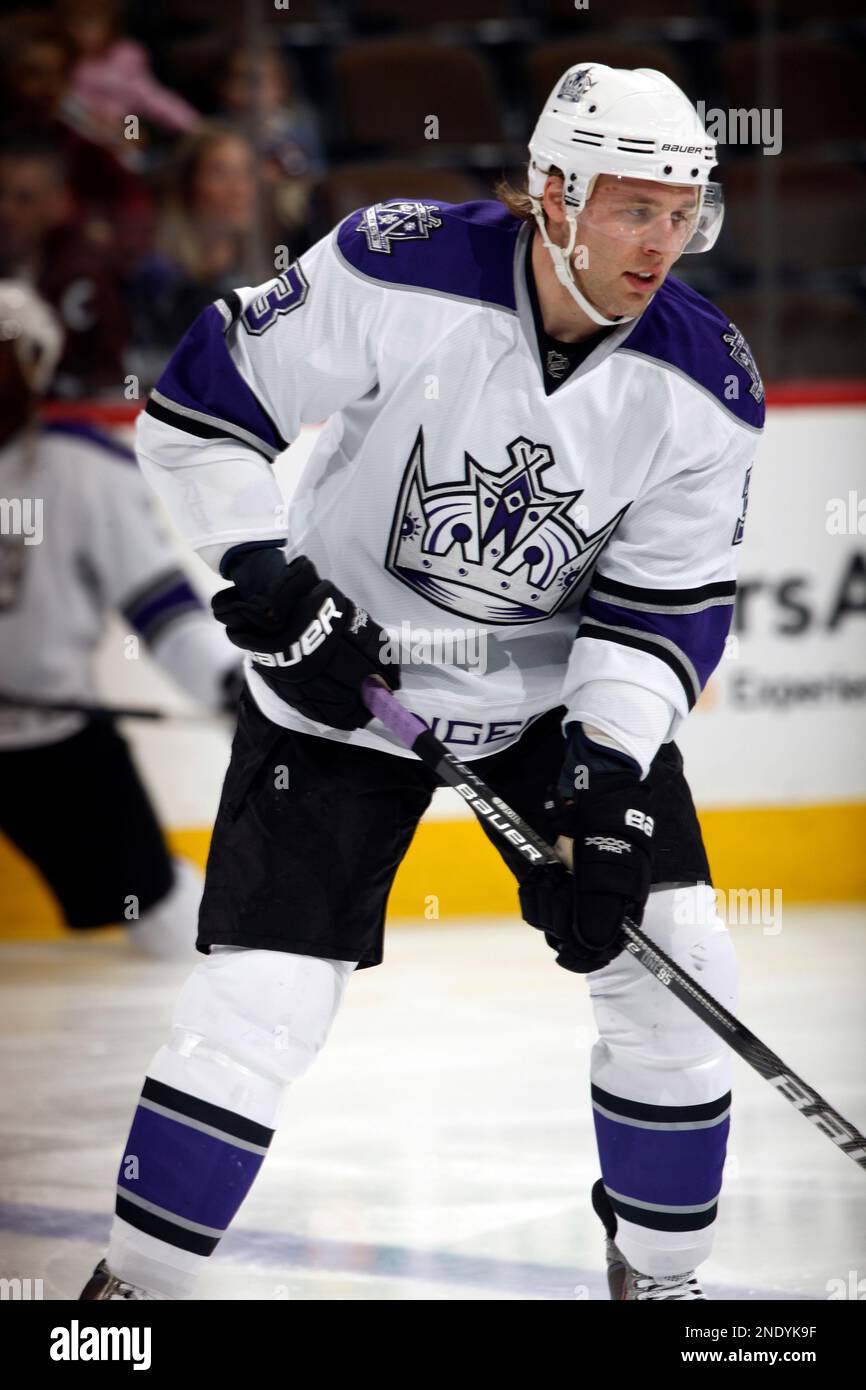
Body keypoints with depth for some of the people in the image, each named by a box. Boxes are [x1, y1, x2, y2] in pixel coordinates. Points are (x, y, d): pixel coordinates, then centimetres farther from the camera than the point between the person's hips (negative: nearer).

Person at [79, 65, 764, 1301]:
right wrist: (268, 584, -20)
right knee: (265, 991, -11)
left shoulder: (705, 386, -13)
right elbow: (199, 407, -16)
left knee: (671, 961, -4)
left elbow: (665, 607, -8)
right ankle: (139, 1279, 4)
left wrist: (607, 778, -20)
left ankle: (659, 1268, 17)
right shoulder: (402, 273, -24)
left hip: (560, 688, 4)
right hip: (344, 679, -3)